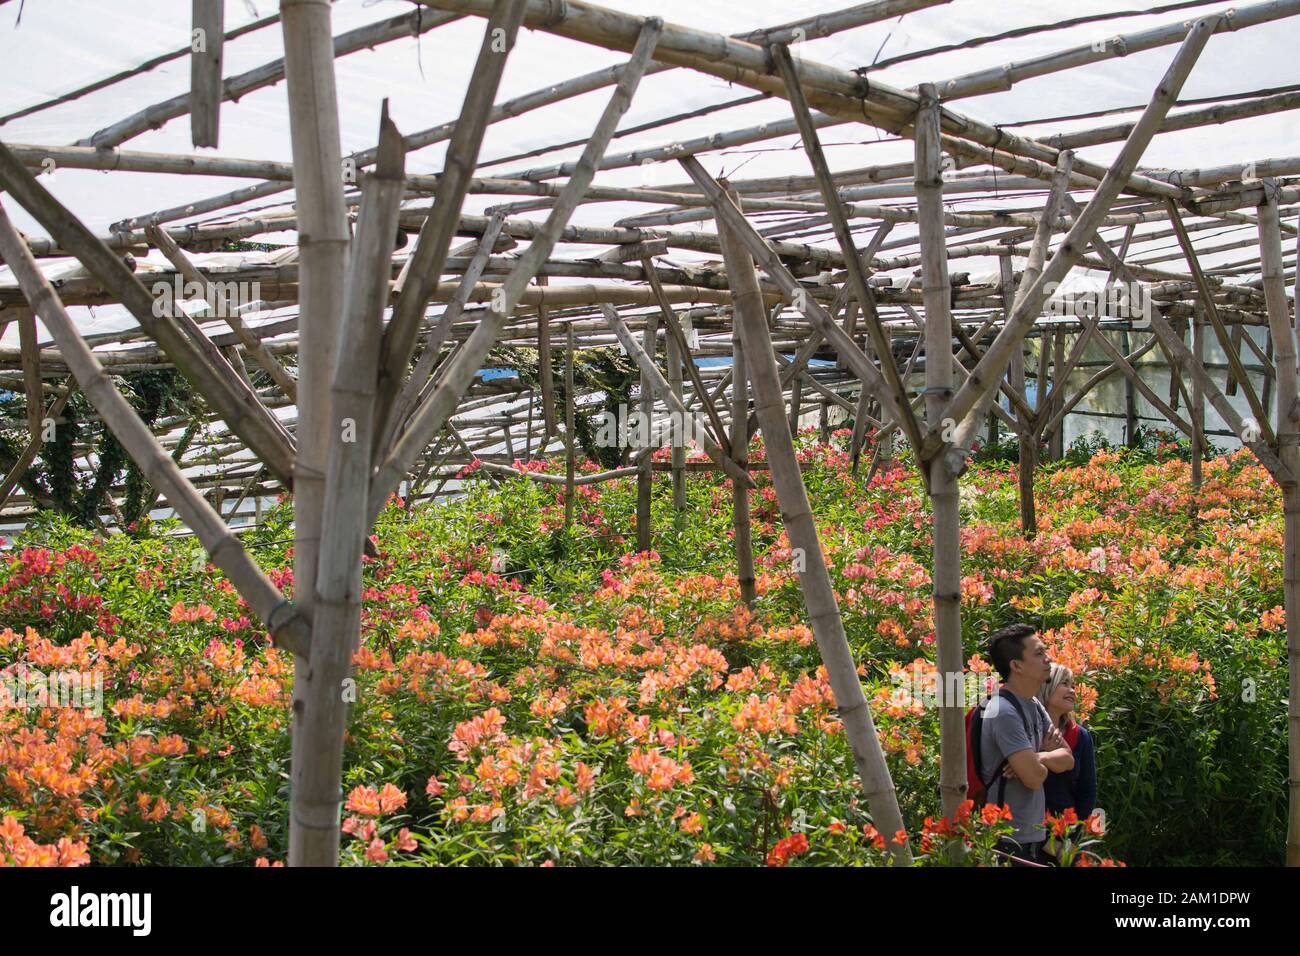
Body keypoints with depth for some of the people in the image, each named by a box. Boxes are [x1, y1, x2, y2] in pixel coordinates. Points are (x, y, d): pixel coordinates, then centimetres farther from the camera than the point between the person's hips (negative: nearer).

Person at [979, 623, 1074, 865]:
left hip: (1036, 835, 9)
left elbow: (1068, 760, 8)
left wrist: (1038, 757, -12)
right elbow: (1035, 777, -23)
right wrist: (1050, 756, 0)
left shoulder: (1035, 706, 11)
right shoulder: (1004, 712, -20)